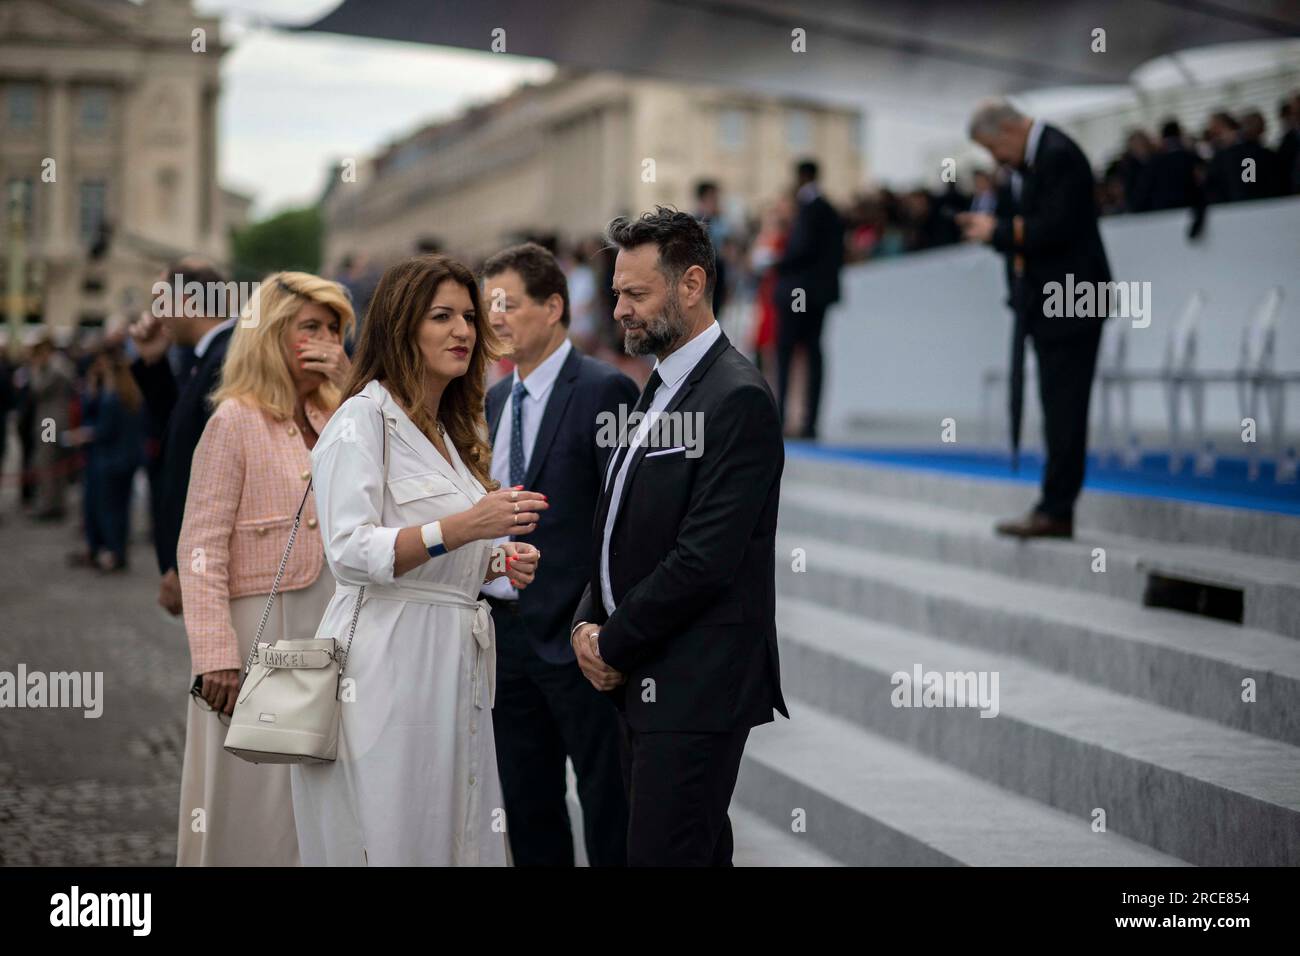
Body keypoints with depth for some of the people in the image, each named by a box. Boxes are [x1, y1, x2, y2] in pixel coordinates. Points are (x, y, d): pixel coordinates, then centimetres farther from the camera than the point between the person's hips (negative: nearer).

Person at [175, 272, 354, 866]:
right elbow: (201, 548, -11)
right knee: (254, 803, 1)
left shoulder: (334, 419, 13)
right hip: (264, 622, -6)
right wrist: (215, 655, -18)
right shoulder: (236, 420, -6)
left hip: (330, 621, 6)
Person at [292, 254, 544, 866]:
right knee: (390, 846, -5)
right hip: (388, 668, -8)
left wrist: (498, 564, 7)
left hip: (455, 668, 8)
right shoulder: (364, 416, -7)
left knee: (460, 841, 6)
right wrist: (465, 526, -27)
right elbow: (350, 552, -18)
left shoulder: (454, 431, 20)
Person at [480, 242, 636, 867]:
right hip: (504, 629, 7)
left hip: (573, 636, -7)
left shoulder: (604, 391, -10)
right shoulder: (495, 400, 14)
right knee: (527, 809, 14)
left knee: (608, 808, 1)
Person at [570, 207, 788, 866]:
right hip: (646, 683, 9)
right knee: (698, 850, 14)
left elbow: (705, 559, -20)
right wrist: (587, 623, 4)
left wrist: (613, 645, -11)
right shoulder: (660, 389, 16)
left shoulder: (738, 399, -14)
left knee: (663, 854, -8)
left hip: (696, 689, -9)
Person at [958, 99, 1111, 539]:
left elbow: (1056, 229, -22)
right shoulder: (1025, 161, 15)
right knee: (1059, 409, 11)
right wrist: (991, 226, 5)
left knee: (1064, 409, -7)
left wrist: (999, 230, -14)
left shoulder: (1058, 156, -16)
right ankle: (1055, 509, 14)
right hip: (1043, 303, 10)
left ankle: (1055, 510, -5)